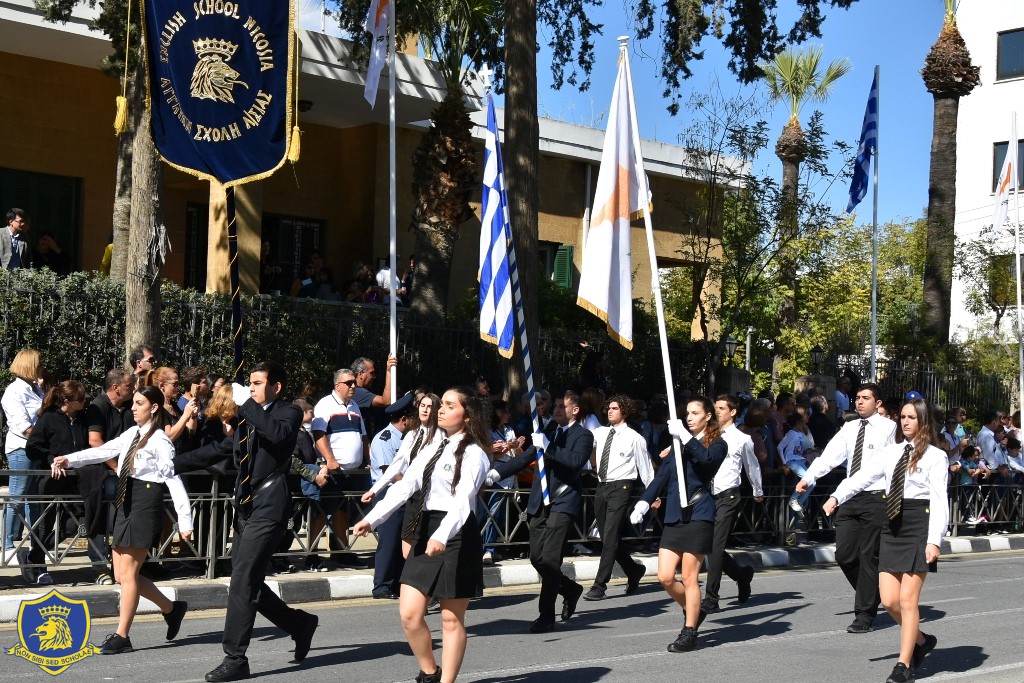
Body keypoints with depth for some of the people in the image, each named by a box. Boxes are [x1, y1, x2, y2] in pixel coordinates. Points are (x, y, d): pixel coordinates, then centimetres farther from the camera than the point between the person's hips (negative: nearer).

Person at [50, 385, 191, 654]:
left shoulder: (160, 441, -10)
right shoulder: (131, 435, 12)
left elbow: (174, 480, -13)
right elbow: (102, 451, 8)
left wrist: (184, 521, -17)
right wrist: (69, 459, -6)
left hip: (145, 504, -8)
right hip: (125, 504, 8)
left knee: (127, 573, -4)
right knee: (122, 574, 10)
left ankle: (121, 636, 5)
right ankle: (171, 608, 27)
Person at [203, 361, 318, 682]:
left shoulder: (289, 412, -3)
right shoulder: (249, 416, 19)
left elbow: (279, 433, -26)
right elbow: (236, 456, 27)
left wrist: (247, 404, -20)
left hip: (269, 505, -9)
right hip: (246, 505, 9)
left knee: (243, 580, -13)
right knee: (247, 581, 10)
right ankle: (300, 624, 28)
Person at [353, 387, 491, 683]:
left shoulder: (473, 454, -8)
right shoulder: (432, 448, 14)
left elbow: (463, 500, -23)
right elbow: (405, 486, 7)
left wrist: (442, 536, -38)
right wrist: (371, 519, -4)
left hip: (457, 536, -7)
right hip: (426, 533, 7)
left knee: (451, 619, 3)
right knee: (409, 614, 3)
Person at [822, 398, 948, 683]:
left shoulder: (935, 456, -3)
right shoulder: (892, 451, 12)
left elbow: (939, 499, -10)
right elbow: (864, 475, 4)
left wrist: (934, 540, -18)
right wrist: (837, 496, -12)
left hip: (919, 523, -6)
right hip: (892, 524, 6)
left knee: (908, 599, -5)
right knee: (889, 600, 4)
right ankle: (921, 640, 30)